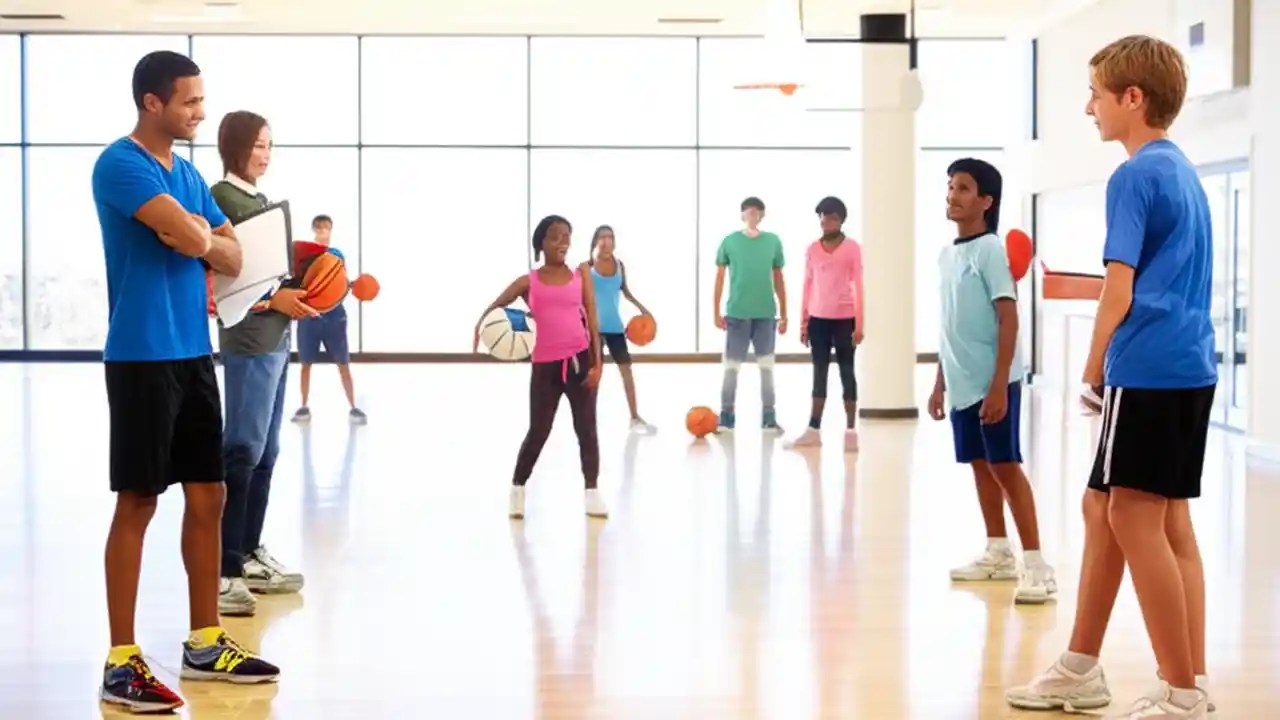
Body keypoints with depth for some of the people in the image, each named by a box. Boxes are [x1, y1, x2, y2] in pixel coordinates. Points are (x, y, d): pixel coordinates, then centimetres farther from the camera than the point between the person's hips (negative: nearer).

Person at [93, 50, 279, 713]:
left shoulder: (187, 173, 15)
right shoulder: (121, 164, -11)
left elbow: (233, 257, 11)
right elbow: (191, 240, -22)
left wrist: (197, 235, -7)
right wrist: (194, 235, 0)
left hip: (193, 352, 8)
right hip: (142, 356, -8)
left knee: (207, 497, 10)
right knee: (137, 503, -5)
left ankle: (206, 643, 21)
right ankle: (121, 661, 2)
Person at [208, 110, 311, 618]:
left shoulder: (257, 199, 17)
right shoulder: (222, 197, -9)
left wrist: (302, 289, 5)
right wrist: (273, 299, -21)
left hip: (276, 337, 9)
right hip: (249, 339, -9)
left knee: (265, 452, 13)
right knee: (242, 452, -10)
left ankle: (248, 554, 20)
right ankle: (220, 568, -9)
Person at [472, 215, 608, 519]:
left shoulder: (581, 273, 5)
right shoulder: (528, 282, 3)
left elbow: (592, 318, 2)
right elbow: (492, 310, 4)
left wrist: (597, 362, -5)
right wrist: (480, 329, -18)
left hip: (580, 359, 1)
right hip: (545, 364, -1)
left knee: (586, 428, 3)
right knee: (538, 432, 5)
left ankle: (592, 492, 10)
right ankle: (517, 489, 21)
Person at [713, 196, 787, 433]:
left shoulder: (773, 241, 5)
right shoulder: (729, 241, 1)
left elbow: (778, 280, 10)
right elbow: (720, 278, 5)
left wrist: (783, 314, 8)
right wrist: (717, 312, 2)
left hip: (766, 314, 1)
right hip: (736, 313, -1)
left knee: (766, 366, 5)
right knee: (731, 366, 2)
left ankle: (769, 417, 10)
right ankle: (726, 416, 8)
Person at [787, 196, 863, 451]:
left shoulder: (852, 248, -3)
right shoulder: (812, 249, 7)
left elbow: (858, 286, -5)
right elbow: (808, 286, 10)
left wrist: (859, 324, -9)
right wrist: (803, 321, 8)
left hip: (844, 319, -3)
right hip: (818, 319, 3)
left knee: (846, 372, 2)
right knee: (819, 373, 7)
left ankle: (851, 431, 5)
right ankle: (814, 430, 8)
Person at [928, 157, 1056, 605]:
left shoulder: (990, 249, -10)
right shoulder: (947, 255, 13)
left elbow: (1009, 320, -14)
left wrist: (999, 384, -19)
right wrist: (940, 382, 17)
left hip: (992, 383, -8)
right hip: (961, 383, 8)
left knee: (1006, 467, -7)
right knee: (980, 466, 13)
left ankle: (1036, 565, -4)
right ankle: (998, 554, 23)